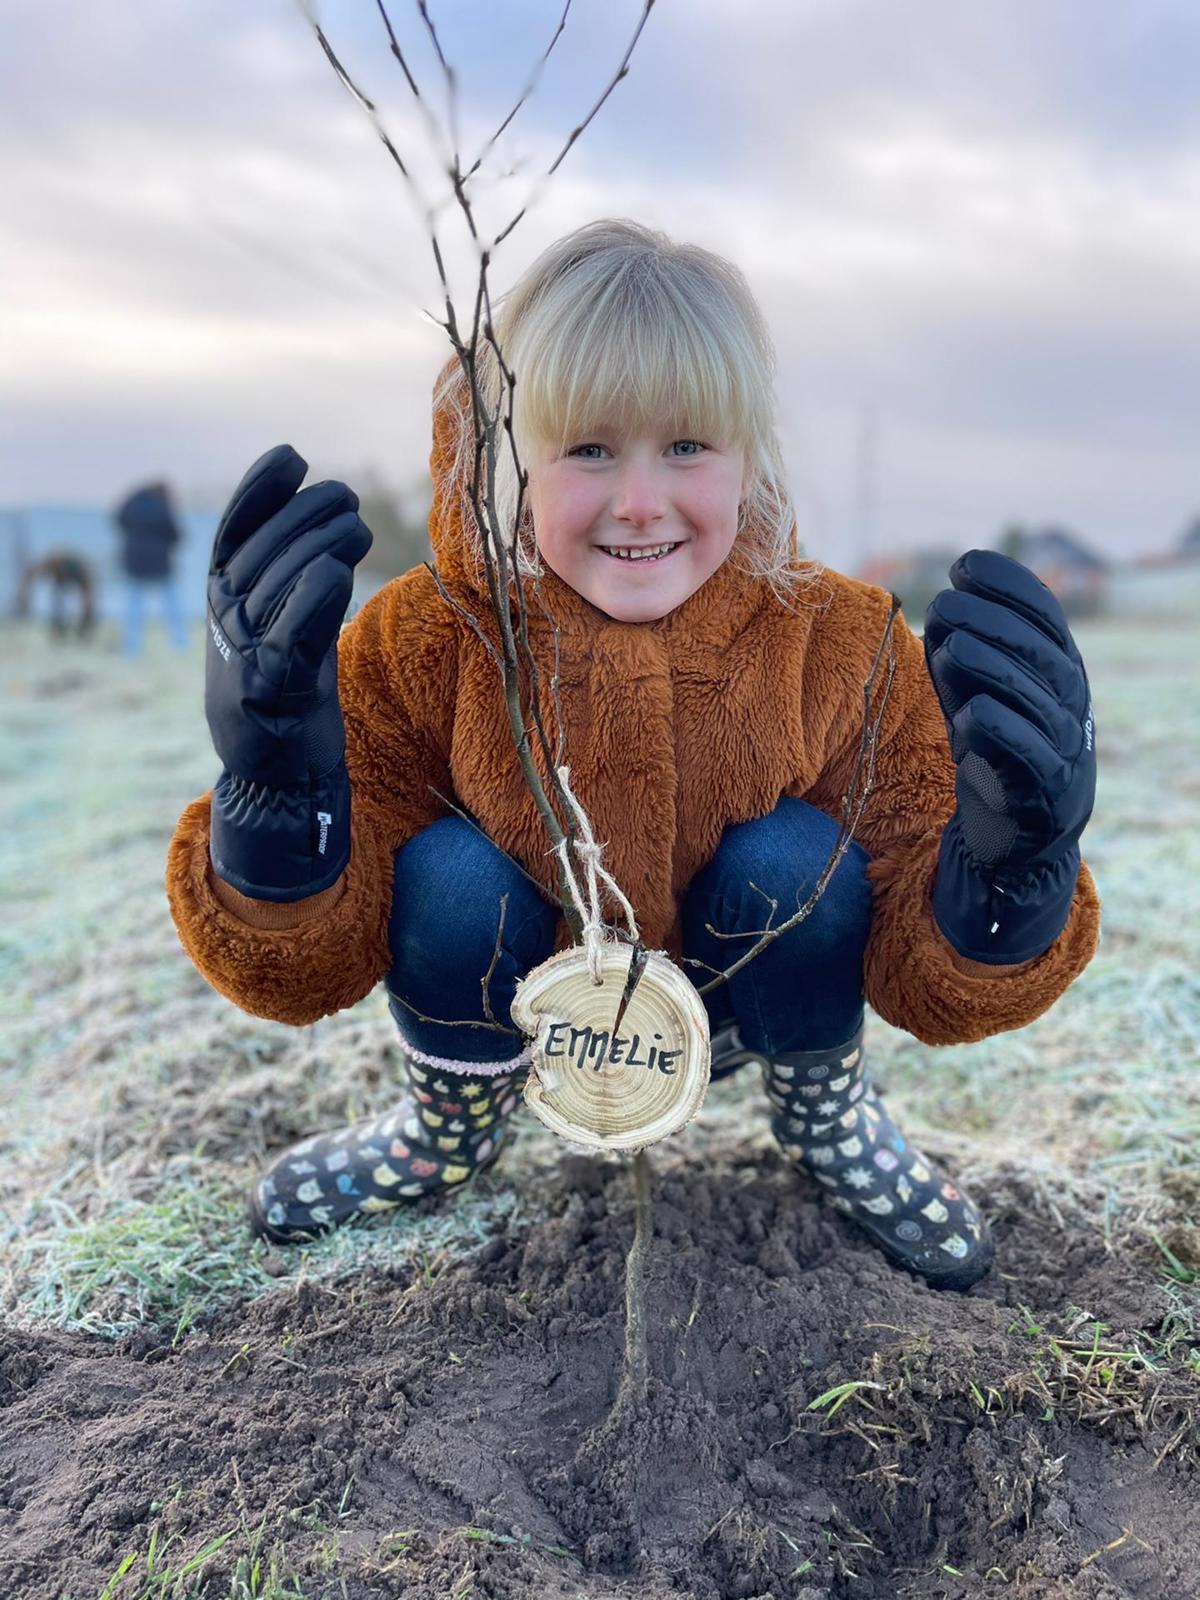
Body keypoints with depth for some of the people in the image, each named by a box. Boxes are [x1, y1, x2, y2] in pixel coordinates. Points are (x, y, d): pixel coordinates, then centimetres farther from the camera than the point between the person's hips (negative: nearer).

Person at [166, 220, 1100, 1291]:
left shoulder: (844, 644, -22)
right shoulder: (424, 643, -23)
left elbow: (929, 991, -20)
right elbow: (304, 974, -22)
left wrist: (1012, 873, -44)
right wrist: (274, 799, -44)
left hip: (732, 1005, 0)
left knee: (791, 859, -28)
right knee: (447, 875, -28)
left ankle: (826, 1113, 7)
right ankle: (451, 1129, 8)